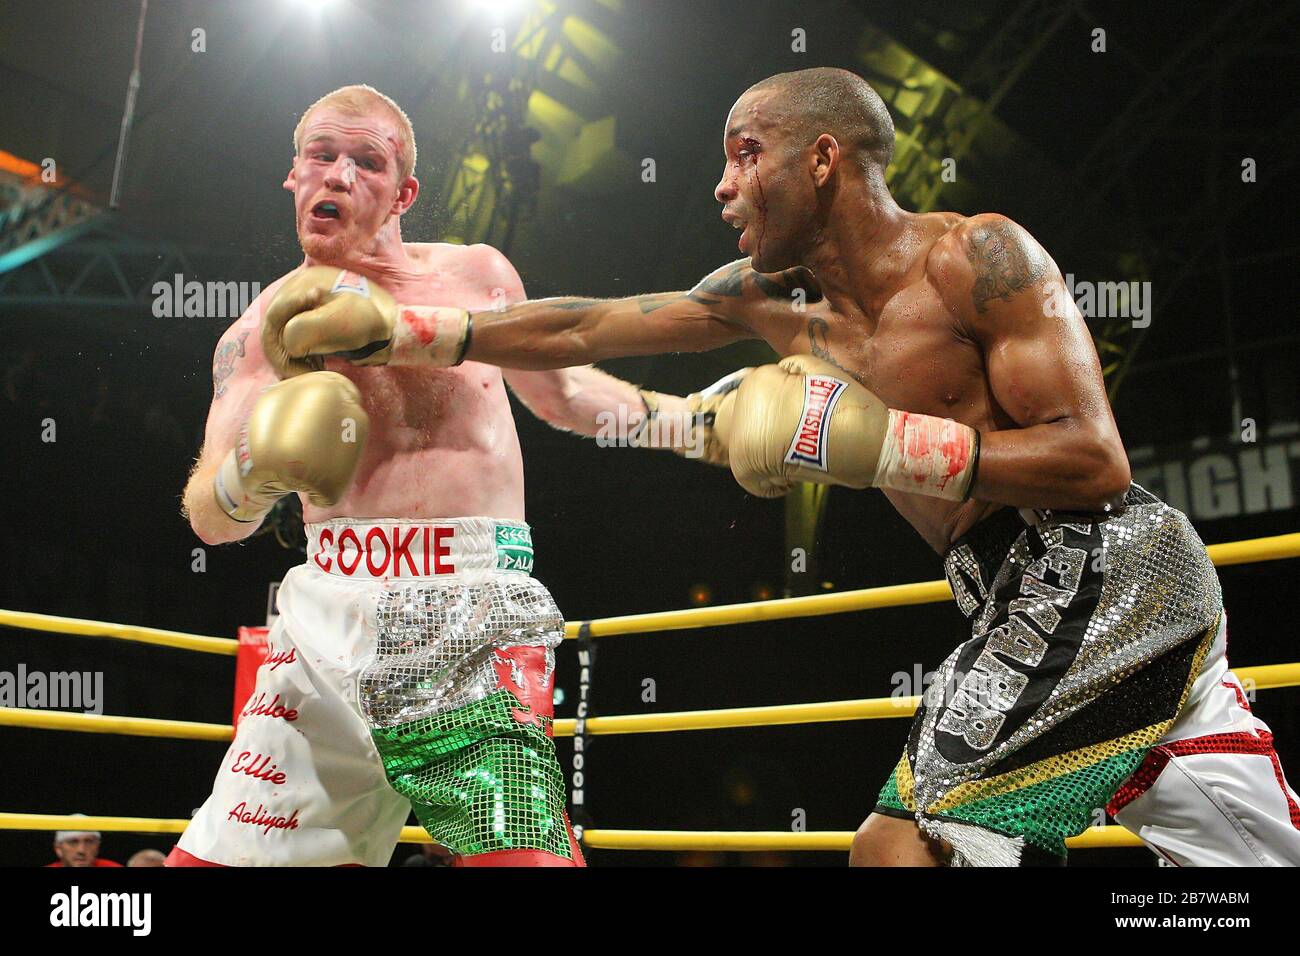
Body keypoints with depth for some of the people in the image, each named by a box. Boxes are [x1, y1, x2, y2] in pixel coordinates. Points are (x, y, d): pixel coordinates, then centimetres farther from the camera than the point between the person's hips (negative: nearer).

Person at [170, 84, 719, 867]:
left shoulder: (476, 275, 10)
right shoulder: (265, 324, 10)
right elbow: (210, 519, 3)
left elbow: (558, 392, 27)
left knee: (525, 855, -24)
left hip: (472, 623, -2)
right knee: (205, 858, -6)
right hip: (330, 618, 2)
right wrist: (252, 474, -20)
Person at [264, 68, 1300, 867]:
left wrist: (869, 440, -21)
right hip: (1025, 610, 8)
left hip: (1106, 576, -8)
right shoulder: (777, 297, 12)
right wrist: (393, 333, 11)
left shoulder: (976, 257, -11)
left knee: (902, 842, -13)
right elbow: (582, 328, 15)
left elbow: (1095, 463, -17)